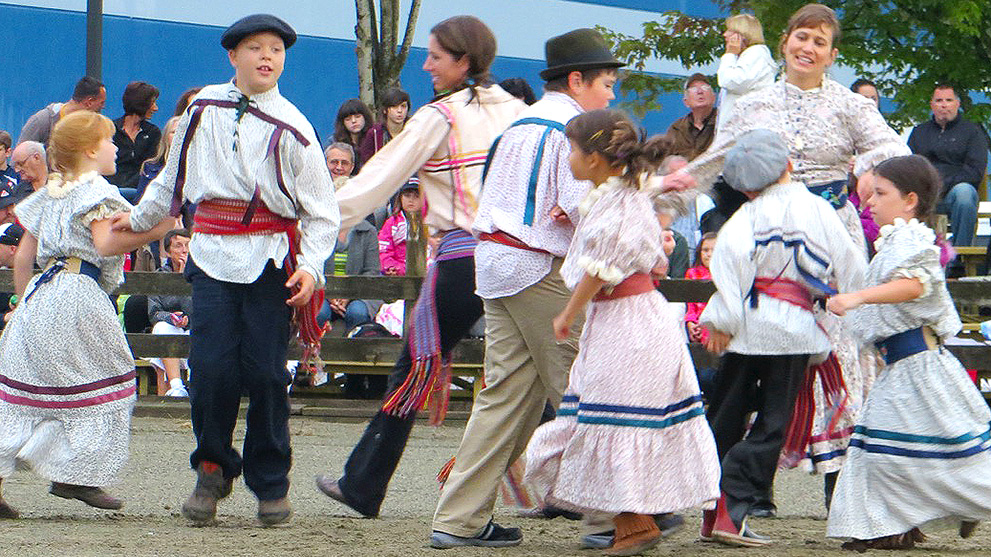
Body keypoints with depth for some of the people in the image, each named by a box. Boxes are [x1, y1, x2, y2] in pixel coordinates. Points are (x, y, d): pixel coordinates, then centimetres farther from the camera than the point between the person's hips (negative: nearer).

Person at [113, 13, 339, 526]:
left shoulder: (291, 129, 0)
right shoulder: (204, 109, 10)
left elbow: (321, 212, 2)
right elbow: (174, 176, 27)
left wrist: (311, 267, -12)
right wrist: (138, 218, 35)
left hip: (270, 257, -2)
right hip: (213, 251, 2)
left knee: (265, 370, -4)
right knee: (211, 366, -9)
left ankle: (271, 484, 9)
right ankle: (212, 469, 10)